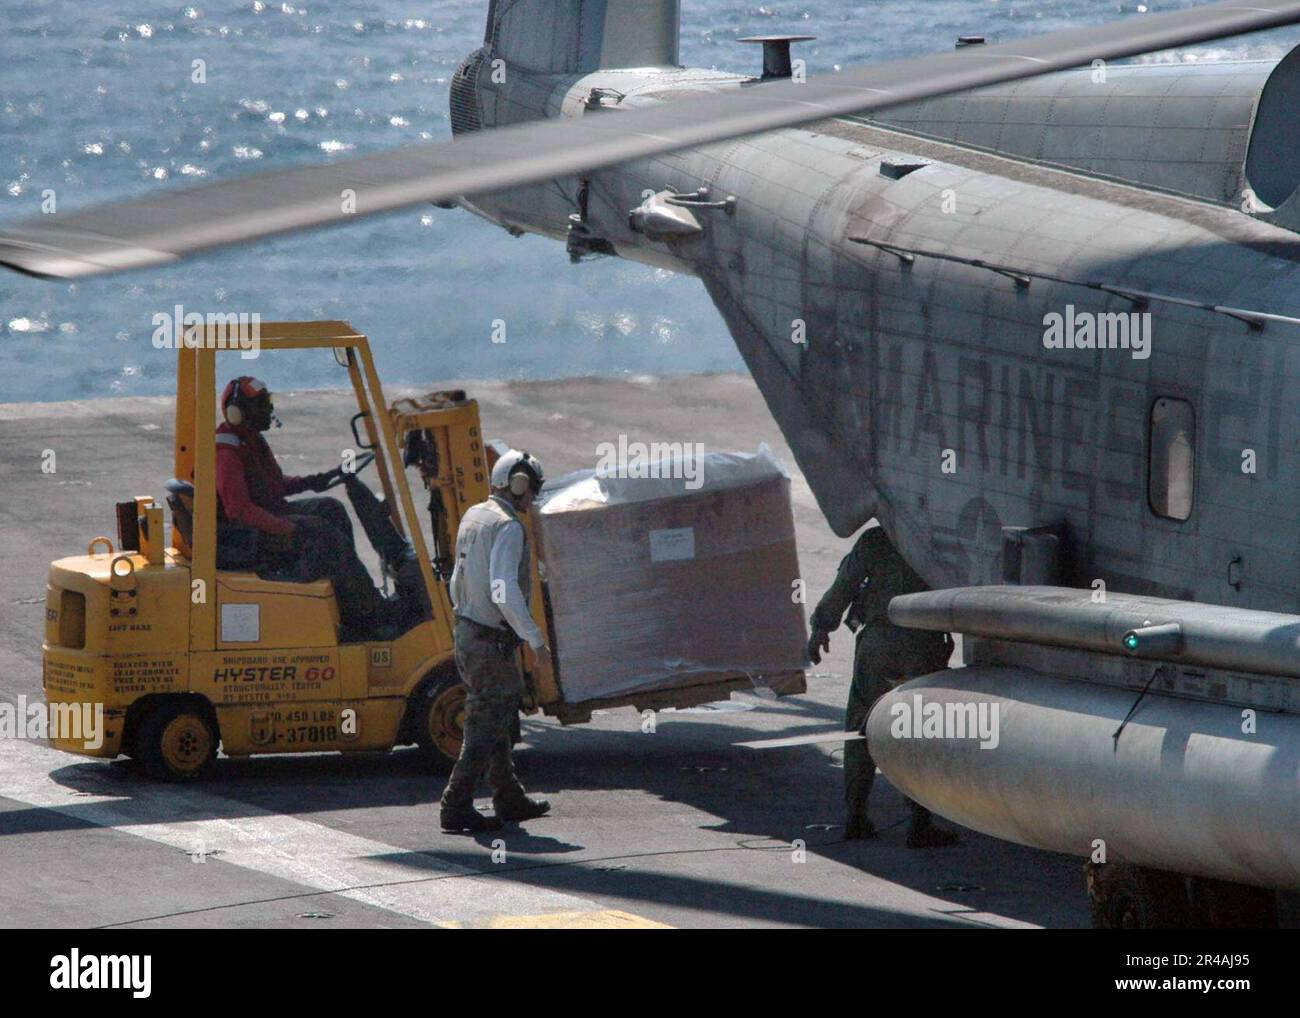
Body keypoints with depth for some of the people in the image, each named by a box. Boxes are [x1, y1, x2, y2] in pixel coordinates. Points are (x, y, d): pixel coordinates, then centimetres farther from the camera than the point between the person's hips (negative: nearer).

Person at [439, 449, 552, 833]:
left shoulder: (473, 517, 10)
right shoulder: (507, 527, -18)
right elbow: (505, 591, -26)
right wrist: (535, 638, -21)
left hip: (466, 632, 10)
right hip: (493, 641, -10)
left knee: (497, 718, 19)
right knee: (486, 726, -4)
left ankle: (510, 799, 30)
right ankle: (456, 808, -5)